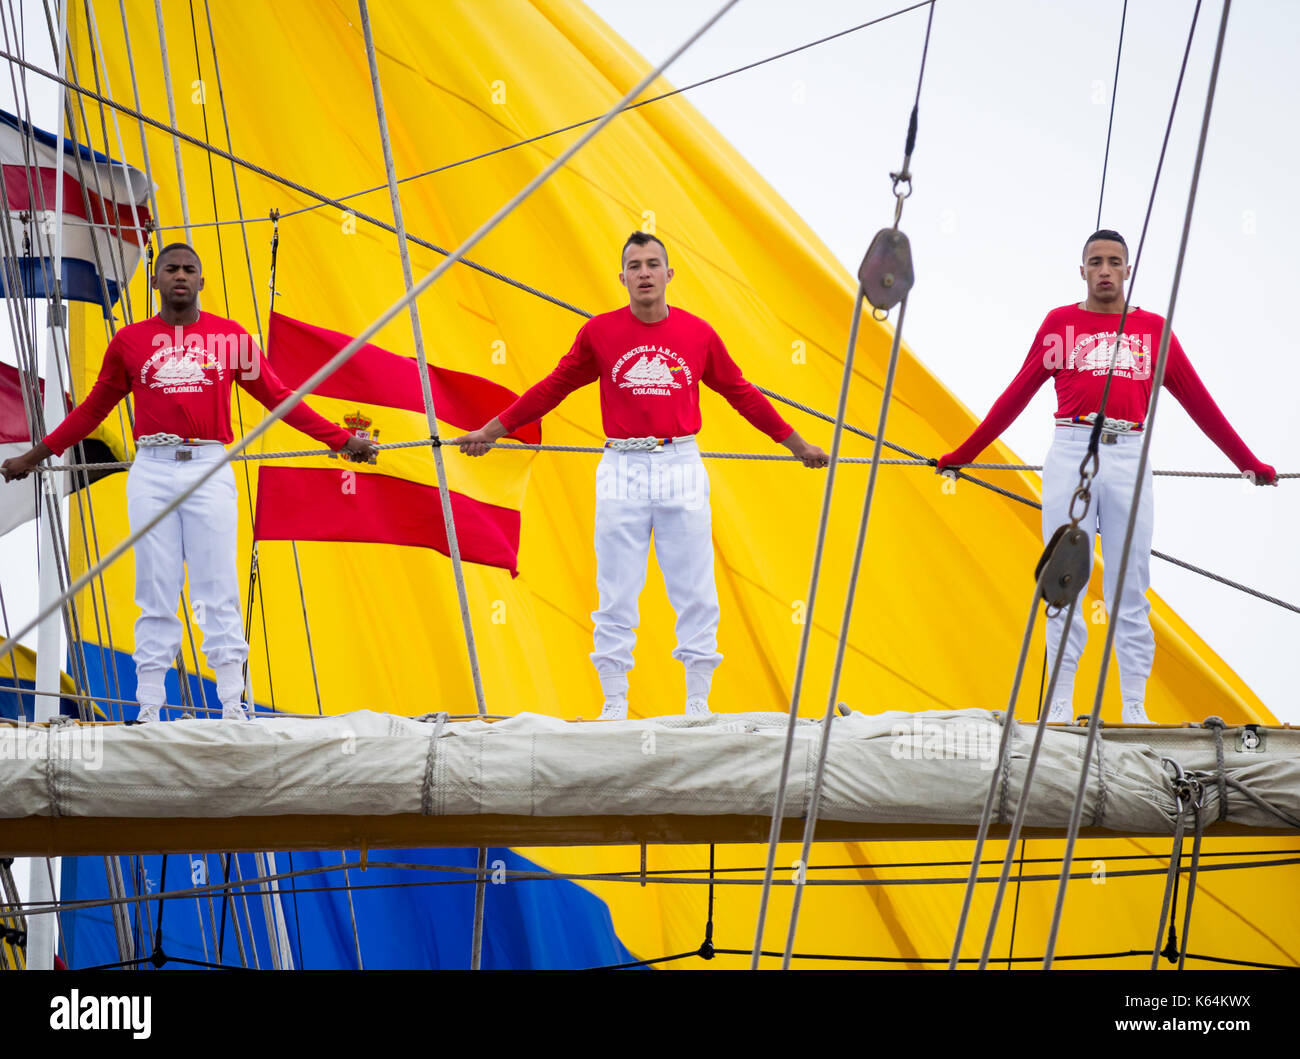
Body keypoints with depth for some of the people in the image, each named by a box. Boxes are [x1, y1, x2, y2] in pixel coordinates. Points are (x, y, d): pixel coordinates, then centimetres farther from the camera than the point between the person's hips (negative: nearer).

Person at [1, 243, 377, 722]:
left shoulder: (231, 336, 9)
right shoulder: (130, 340, 10)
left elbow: (276, 396, 12)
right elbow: (94, 407, 20)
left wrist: (341, 439, 8)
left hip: (210, 470, -1)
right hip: (152, 472, 1)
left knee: (219, 592, -3)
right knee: (155, 595, 1)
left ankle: (232, 706, -1)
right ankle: (150, 709, 3)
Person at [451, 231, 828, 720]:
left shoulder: (698, 334, 5)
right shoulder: (600, 332, 3)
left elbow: (741, 392, 15)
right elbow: (552, 388, 12)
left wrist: (796, 443, 21)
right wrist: (490, 432, 14)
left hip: (682, 470, 1)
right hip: (622, 472, -1)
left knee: (695, 592, 3)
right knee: (616, 596, 2)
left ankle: (698, 704, 13)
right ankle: (614, 706, 11)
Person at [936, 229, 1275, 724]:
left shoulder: (1153, 328, 13)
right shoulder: (1060, 322, 11)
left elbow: (1197, 399, 16)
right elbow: (1018, 394, 12)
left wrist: (1248, 461, 17)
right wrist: (962, 455, 10)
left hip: (1128, 459, 1)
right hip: (1071, 455, -1)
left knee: (1130, 590, 1)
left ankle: (1134, 707, 5)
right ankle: (1060, 705, 4)